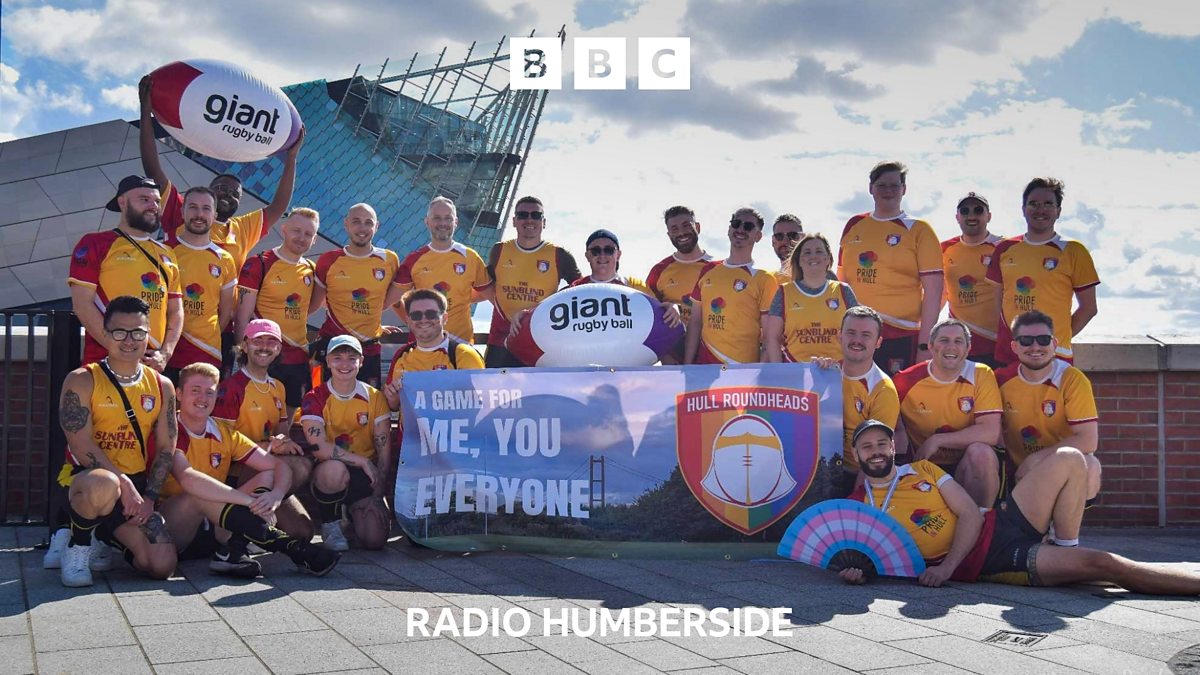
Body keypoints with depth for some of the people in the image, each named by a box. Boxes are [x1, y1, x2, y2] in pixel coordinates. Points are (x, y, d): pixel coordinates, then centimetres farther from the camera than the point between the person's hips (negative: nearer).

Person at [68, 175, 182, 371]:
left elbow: (176, 311, 16)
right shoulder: (95, 244, 2)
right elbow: (82, 304, -6)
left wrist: (165, 354, -2)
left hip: (155, 366, 5)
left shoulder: (166, 255, 18)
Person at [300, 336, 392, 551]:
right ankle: (330, 524, -7)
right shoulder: (315, 399, -6)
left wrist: (377, 496, -10)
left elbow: (384, 449, -2)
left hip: (365, 476, 2)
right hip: (328, 474, -2)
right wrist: (363, 461, -20)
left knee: (375, 539, -17)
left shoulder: (374, 398, 0)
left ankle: (356, 512, 22)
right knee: (334, 468, -39)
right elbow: (319, 448, -19)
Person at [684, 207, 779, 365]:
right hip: (704, 366, 4)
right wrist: (687, 367, 5)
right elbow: (695, 323, 11)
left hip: (744, 369, -3)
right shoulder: (707, 271, 10)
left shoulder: (764, 279, -2)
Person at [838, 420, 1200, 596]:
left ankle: (1065, 552, -1)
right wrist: (856, 569, -27)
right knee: (1100, 563, -19)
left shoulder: (922, 469, 12)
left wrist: (947, 566, -14)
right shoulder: (858, 505, 2)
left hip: (998, 524, 5)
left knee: (1068, 460, -6)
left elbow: (971, 514, 3)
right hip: (986, 562, -5)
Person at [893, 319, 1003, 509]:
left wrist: (936, 440, -18)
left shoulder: (981, 376, -6)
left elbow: (991, 433, -16)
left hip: (972, 466, 1)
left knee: (980, 452, -32)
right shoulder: (906, 381, -4)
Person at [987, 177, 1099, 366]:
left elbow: (1088, 307, 3)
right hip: (1007, 355, 3)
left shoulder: (1073, 252, 0)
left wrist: (1059, 338, -1)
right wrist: (1006, 333, 7)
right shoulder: (1004, 249, 10)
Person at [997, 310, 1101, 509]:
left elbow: (1088, 440, -20)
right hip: (1020, 476, 3)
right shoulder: (1002, 379, -4)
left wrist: (1035, 459, -21)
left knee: (1088, 465, -33)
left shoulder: (1072, 380, -13)